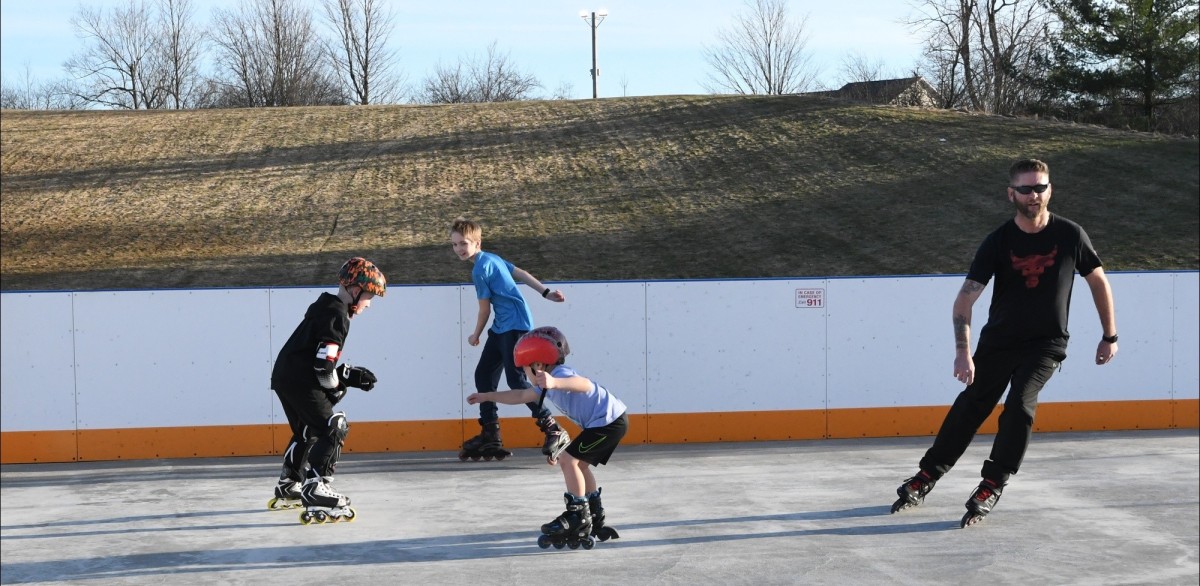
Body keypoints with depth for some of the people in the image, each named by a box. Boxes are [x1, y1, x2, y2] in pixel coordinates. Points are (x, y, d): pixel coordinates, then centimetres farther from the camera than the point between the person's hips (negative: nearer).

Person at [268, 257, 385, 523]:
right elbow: (323, 365, -20)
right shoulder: (337, 316, -14)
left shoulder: (325, 307, 18)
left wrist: (349, 373, 13)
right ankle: (315, 489, -20)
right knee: (334, 429, -10)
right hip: (300, 381, -10)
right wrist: (337, 389, -3)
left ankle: (288, 488, 35)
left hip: (284, 377, 10)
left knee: (307, 431, 25)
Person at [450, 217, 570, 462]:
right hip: (502, 328, 10)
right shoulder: (491, 259, 14)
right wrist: (546, 293, 18)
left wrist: (475, 336, 6)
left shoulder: (480, 269, -13)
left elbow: (485, 309, -8)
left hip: (515, 326, -10)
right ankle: (490, 436, 10)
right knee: (483, 375, 7)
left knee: (516, 379, -15)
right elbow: (521, 274, 16)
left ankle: (554, 431, -10)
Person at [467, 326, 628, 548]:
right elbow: (521, 396, 27)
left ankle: (578, 518, -5)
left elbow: (585, 385, -42)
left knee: (569, 460, -10)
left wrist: (555, 383, -59)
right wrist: (486, 397, 33)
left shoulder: (561, 374, -19)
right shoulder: (550, 382, 12)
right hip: (608, 421, 11)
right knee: (578, 464, 20)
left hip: (609, 421, -11)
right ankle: (594, 518, 27)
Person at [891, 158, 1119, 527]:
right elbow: (965, 298, -17)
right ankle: (926, 477, 20)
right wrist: (963, 351, -29)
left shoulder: (1070, 235, -10)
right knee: (968, 408, 4)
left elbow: (1098, 281, 5)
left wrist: (1110, 336, 7)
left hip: (1045, 344, -1)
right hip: (997, 341, 1)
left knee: (1020, 404, -22)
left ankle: (993, 485, -10)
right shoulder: (998, 242, -11)